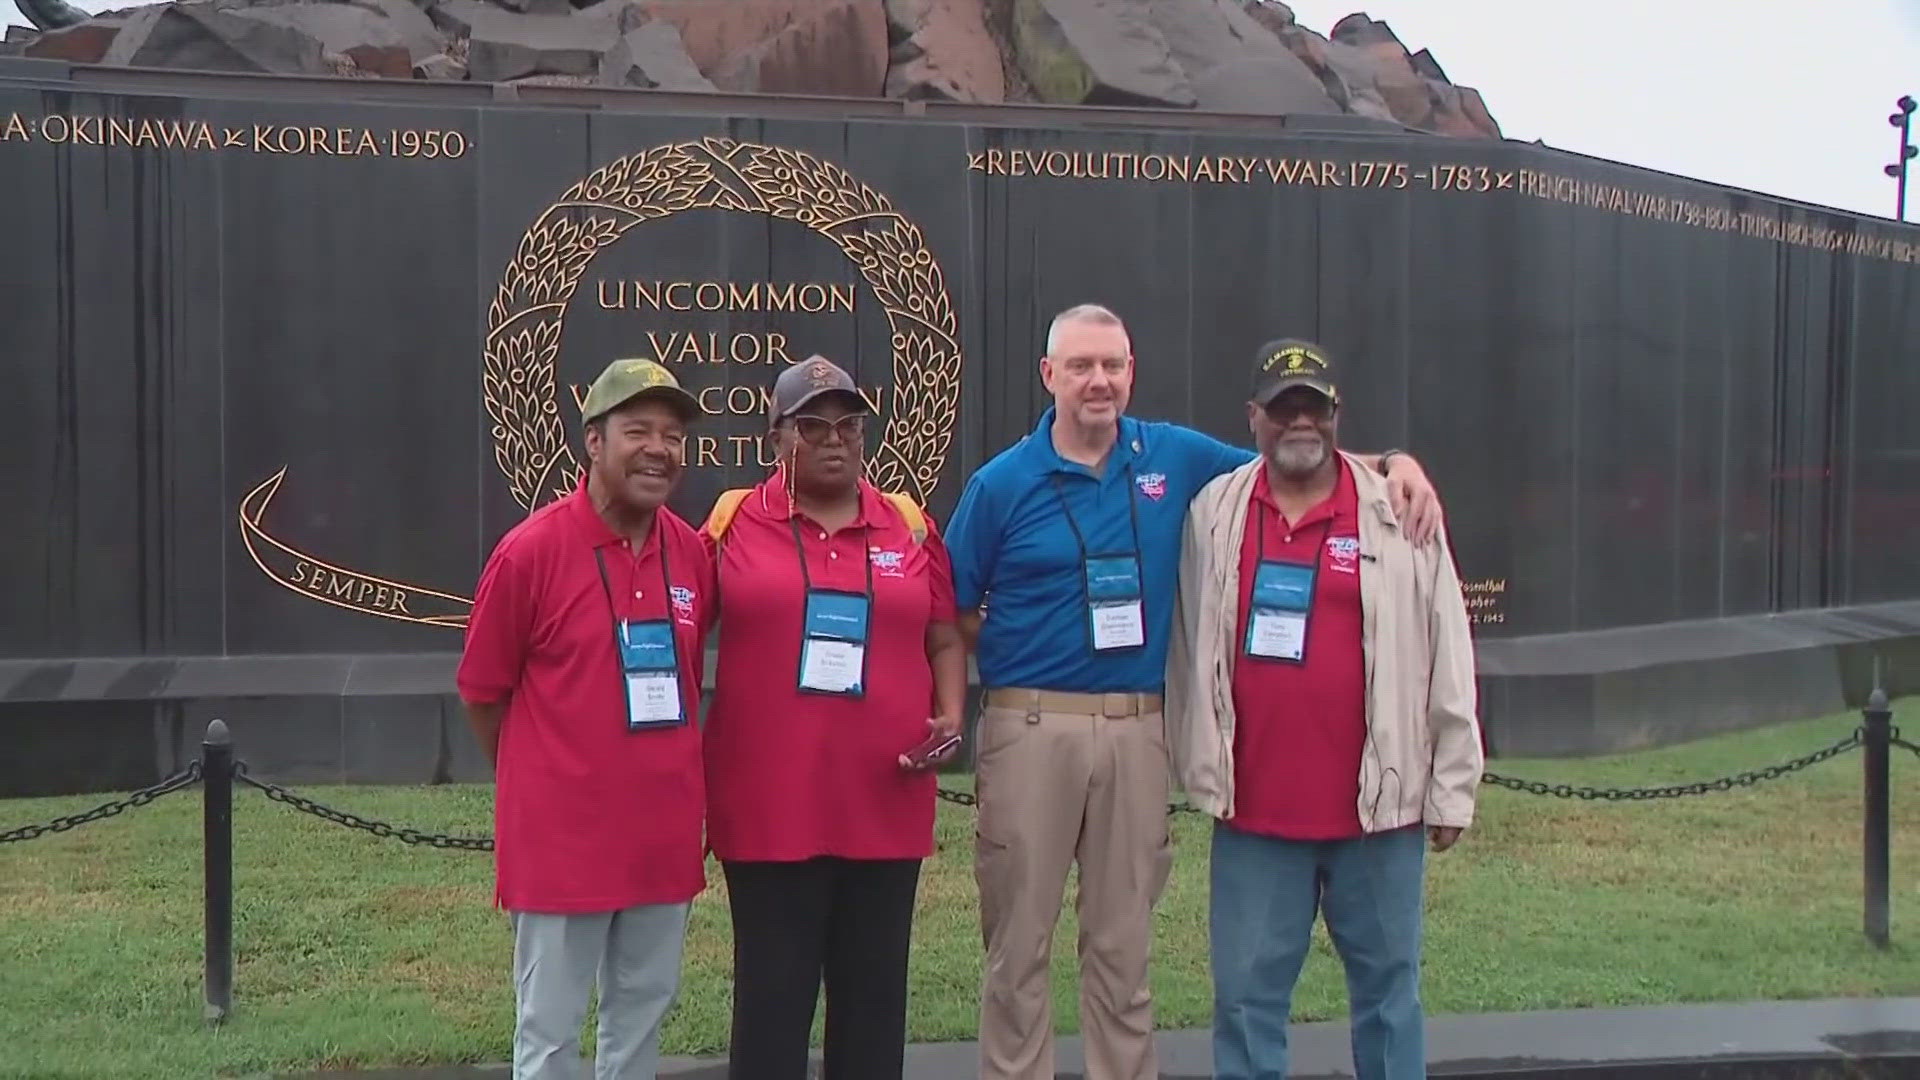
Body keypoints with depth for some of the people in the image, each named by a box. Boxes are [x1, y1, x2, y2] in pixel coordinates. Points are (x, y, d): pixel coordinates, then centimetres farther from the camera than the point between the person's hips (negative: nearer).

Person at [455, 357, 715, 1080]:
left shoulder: (692, 552, 1)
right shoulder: (530, 551, -14)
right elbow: (482, 692, -4)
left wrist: (664, 774, 13)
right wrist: (541, 781, 6)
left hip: (664, 832, 5)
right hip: (561, 834, -5)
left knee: (643, 1013, 18)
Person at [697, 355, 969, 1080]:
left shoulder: (911, 525, 8)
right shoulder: (733, 523, 2)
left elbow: (945, 641, 12)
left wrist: (950, 722, -3)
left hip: (885, 804, 2)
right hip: (769, 805, -2)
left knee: (875, 992, 12)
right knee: (772, 993, 5)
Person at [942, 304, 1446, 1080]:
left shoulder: (1173, 458, 5)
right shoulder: (1002, 484, -2)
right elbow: (949, 613, 3)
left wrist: (1392, 460, 1)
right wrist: (1013, 654, -7)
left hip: (1137, 729, 2)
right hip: (1032, 727, -2)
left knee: (1123, 942, 11)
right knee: (1018, 942, 4)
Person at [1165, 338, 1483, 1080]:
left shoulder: (1400, 514, 0)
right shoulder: (1212, 513, 4)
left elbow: (1447, 660, 0)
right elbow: (1187, 650, 7)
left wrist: (1452, 789, -1)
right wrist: (1198, 767, 5)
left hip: (1380, 804, -1)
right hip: (1253, 809, 1)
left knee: (1387, 986, 12)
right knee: (1246, 992, 7)